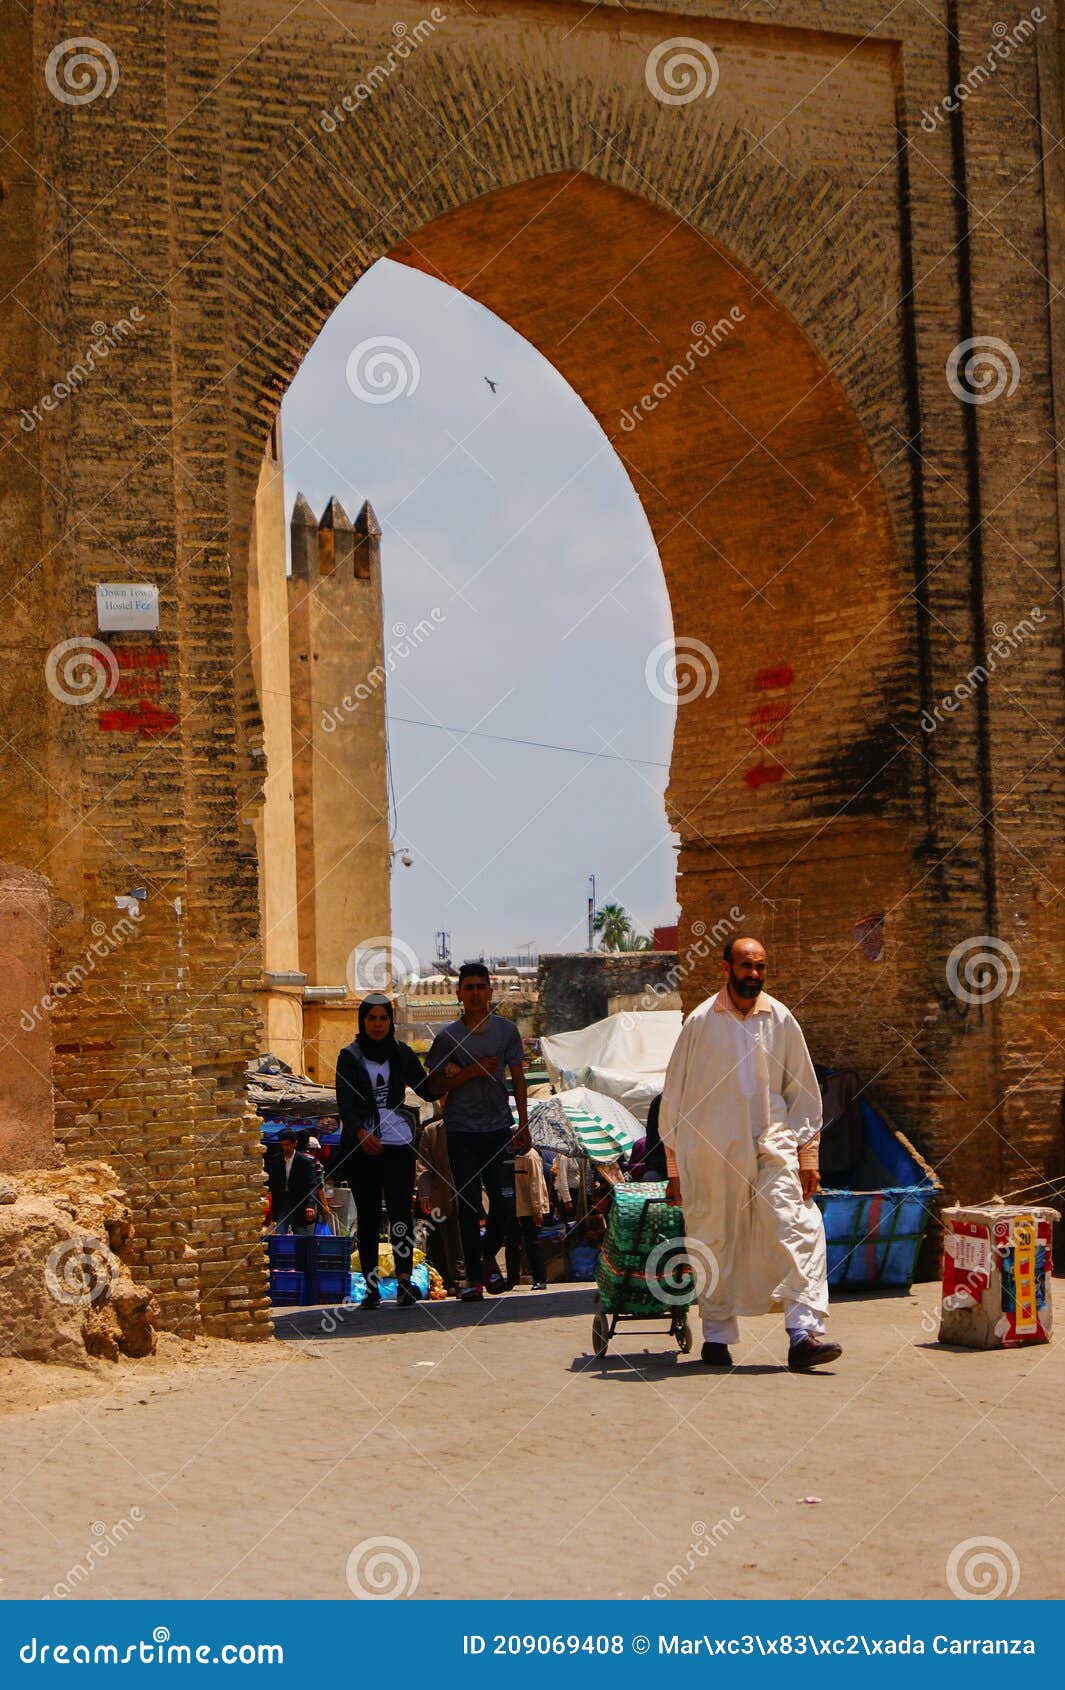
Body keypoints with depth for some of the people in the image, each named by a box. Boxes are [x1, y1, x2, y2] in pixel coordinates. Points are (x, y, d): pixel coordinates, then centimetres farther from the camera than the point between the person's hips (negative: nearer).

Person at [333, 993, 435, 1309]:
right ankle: (371, 1286, 3)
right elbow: (344, 1102, -6)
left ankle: (404, 1278, -21)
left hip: (398, 1141, 1)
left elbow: (427, 1091, 14)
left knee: (400, 1209, -13)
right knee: (368, 1214, 0)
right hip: (361, 1144, -1)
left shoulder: (401, 1054, 12)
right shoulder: (349, 1056, 4)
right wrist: (359, 1132, -24)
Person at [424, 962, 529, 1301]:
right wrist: (472, 1072, -12)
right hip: (461, 1131, -1)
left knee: (504, 1202, -2)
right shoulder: (447, 1036, 2)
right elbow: (434, 1087, 1)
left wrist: (523, 1125, 4)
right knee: (468, 1206, -1)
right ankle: (474, 1276, 7)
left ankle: (489, 1256, 24)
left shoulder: (506, 1031, 7)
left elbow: (519, 1080, 10)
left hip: (498, 1129, 1)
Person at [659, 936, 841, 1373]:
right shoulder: (701, 1022, 2)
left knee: (796, 1230, -15)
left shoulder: (781, 1020, 7)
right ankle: (716, 1336, 17)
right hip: (711, 1149, -1)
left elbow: (803, 1090, 13)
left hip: (772, 1144, 1)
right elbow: (675, 1094, 7)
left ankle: (804, 1331, -19)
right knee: (713, 1243, 4)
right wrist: (674, 1163, 7)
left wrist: (807, 1154, 7)